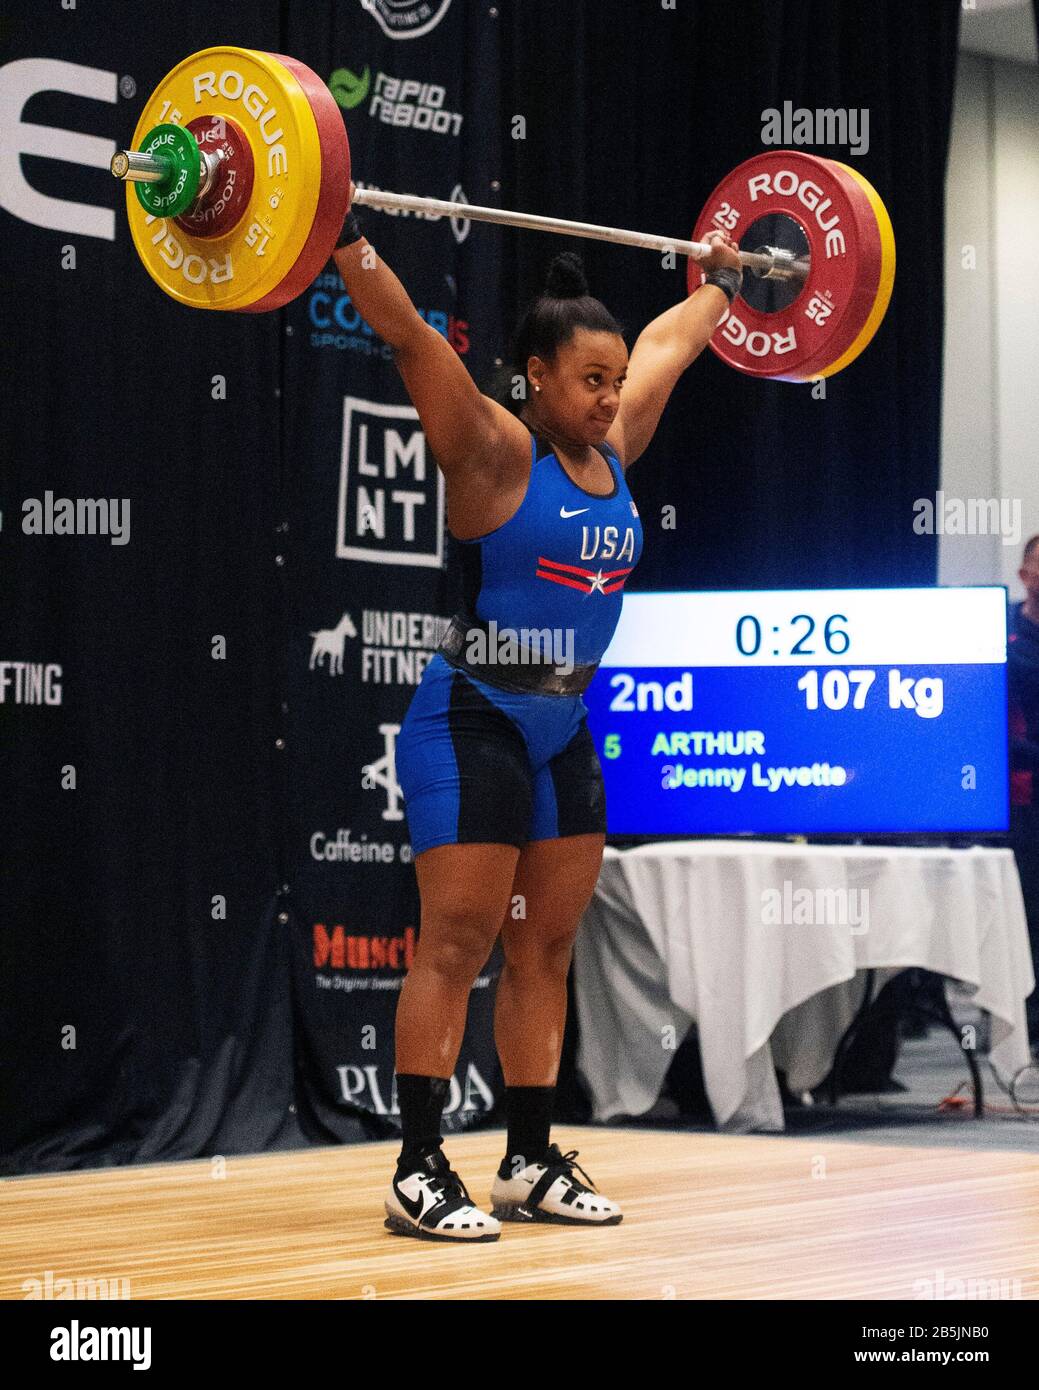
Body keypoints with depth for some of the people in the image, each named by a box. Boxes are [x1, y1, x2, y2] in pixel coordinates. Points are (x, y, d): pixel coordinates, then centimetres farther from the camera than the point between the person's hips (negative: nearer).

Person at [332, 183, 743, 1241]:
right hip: (473, 727, -7)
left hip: (565, 735, 7)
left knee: (545, 949, 9)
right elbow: (408, 336, -20)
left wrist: (720, 283, 35)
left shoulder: (613, 450, 8)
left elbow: (669, 345, 24)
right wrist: (344, 234, -26)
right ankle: (419, 1174, -5)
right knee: (456, 945, -8)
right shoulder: (495, 450, -11)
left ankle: (531, 1162, 16)